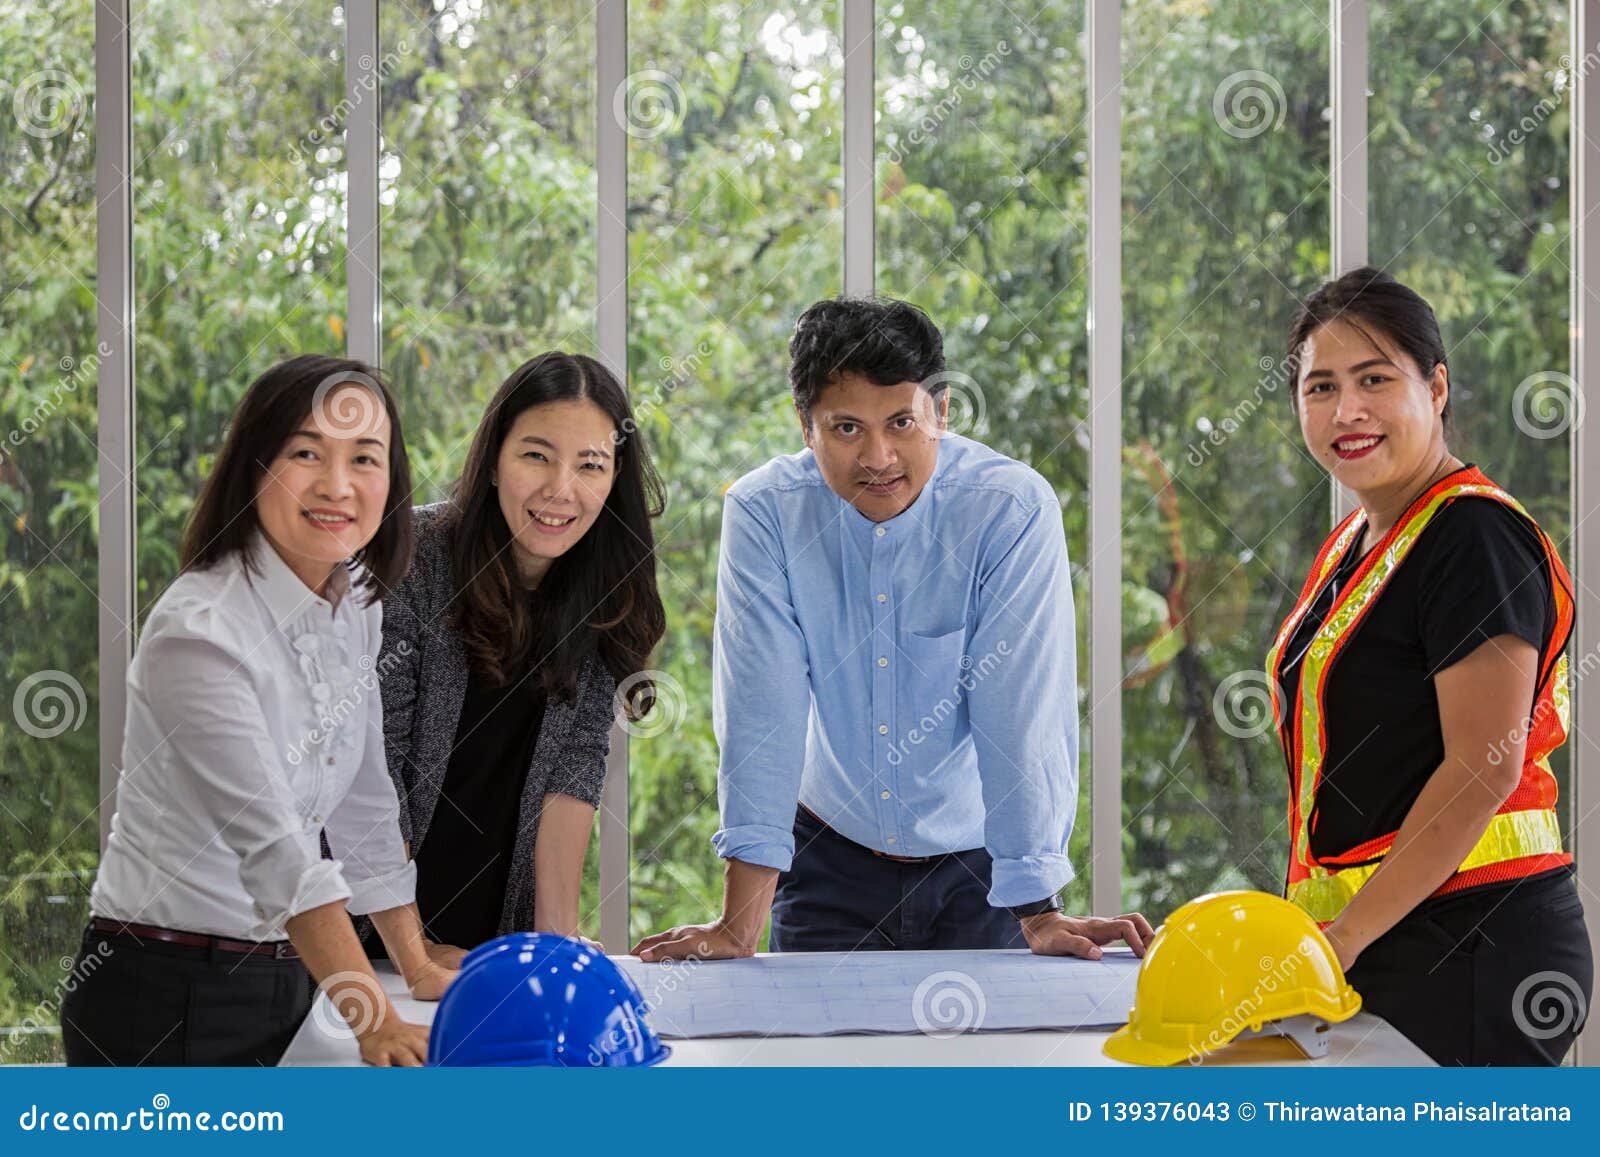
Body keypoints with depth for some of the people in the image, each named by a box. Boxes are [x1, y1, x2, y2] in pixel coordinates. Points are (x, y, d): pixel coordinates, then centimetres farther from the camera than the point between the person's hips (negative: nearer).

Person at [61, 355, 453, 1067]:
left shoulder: (355, 608, 5)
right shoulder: (200, 630, -21)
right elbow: (273, 847, -29)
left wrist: (418, 970, 10)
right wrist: (374, 1026, -35)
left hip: (284, 979, 7)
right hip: (167, 1000, -7)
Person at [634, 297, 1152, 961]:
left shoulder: (1014, 509, -18)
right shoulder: (763, 513, -13)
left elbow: (1022, 711, -21)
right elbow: (761, 708, -16)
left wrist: (1040, 916, -26)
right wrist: (740, 923, -22)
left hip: (979, 861, -1)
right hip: (833, 853, 1)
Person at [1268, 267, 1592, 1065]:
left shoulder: (1474, 536, -11)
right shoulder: (1351, 547, 17)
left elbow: (1482, 771, -18)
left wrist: (1345, 936, -17)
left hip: (1465, 952, -8)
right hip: (1361, 948, 8)